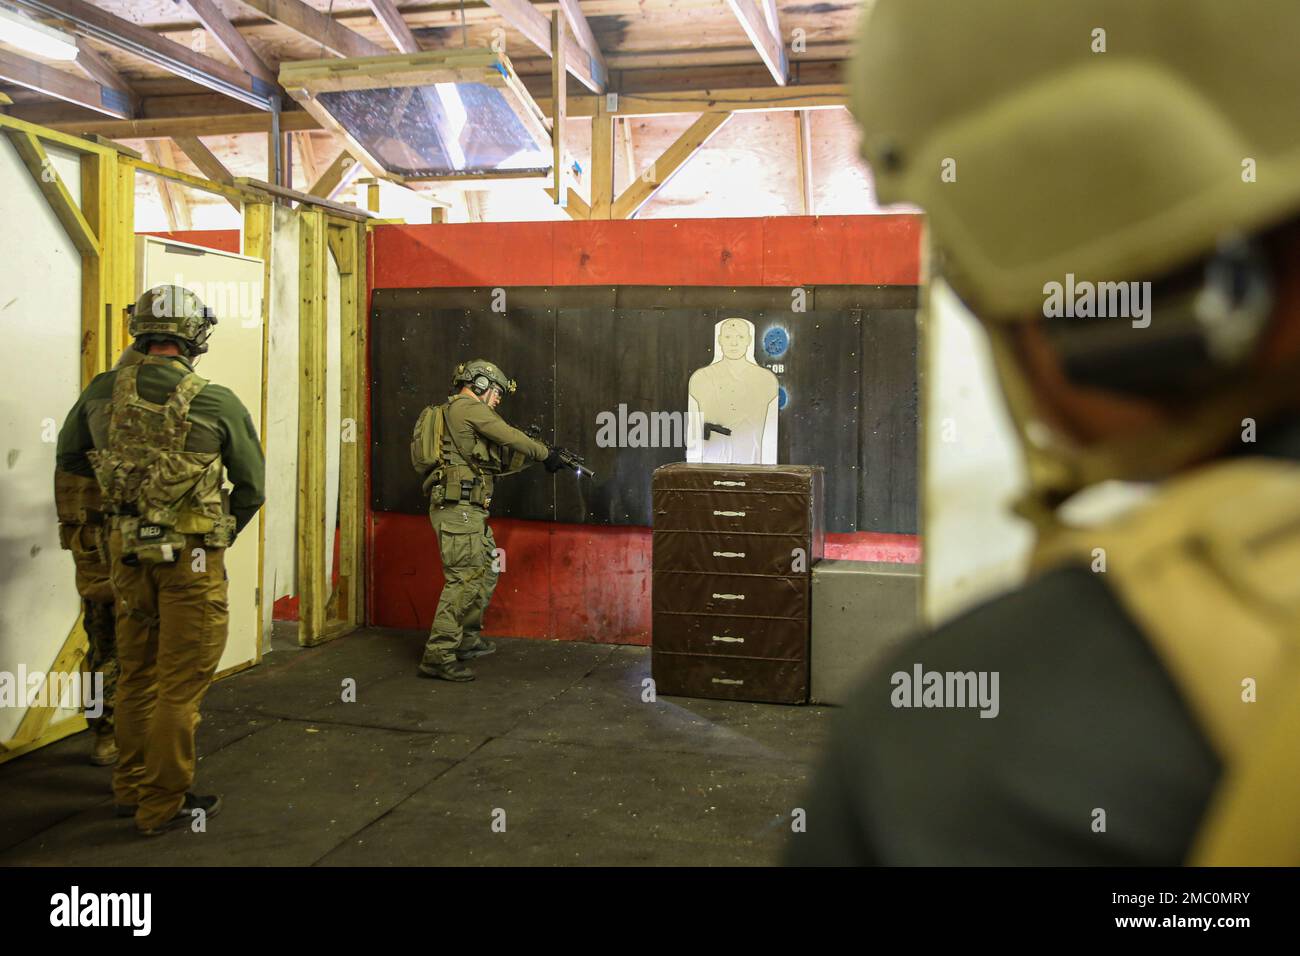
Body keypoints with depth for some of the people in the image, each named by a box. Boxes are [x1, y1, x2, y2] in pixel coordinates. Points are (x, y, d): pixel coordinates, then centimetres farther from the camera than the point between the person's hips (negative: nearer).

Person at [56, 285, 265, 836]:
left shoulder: (103, 391, -1)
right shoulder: (215, 402, -12)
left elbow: (69, 458, 15)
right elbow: (252, 484, -3)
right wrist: (224, 536, 12)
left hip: (127, 547, 5)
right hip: (191, 553, -5)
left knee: (136, 672, 19)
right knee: (181, 682, 4)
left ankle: (131, 788, 34)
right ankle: (164, 805, 13)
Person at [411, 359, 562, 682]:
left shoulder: (461, 414, 25)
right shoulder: (468, 406, -5)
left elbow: (500, 462, 23)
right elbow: (512, 438, -10)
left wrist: (535, 457, 18)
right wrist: (546, 454, 3)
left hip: (470, 510, 11)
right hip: (458, 506, -11)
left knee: (487, 571, 19)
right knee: (465, 578, -12)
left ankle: (467, 640, 30)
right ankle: (438, 656, -12)